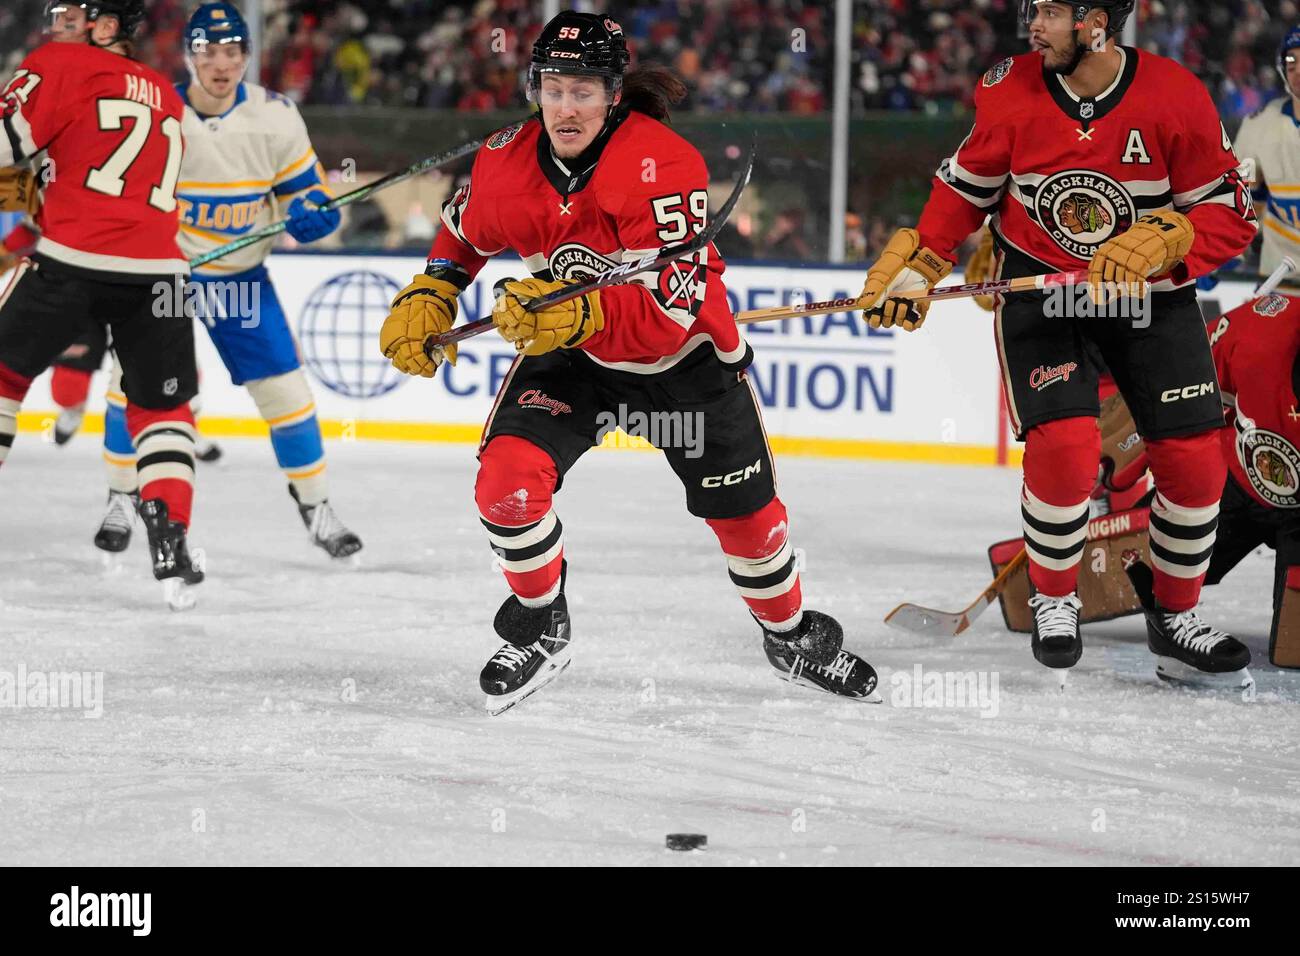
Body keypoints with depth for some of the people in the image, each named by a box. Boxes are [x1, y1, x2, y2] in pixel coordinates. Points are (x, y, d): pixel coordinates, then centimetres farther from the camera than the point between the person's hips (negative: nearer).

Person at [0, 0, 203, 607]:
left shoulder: (63, 64, 4)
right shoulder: (166, 97, 23)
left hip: (72, 261, -4)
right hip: (156, 270, 4)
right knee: (162, 410, 18)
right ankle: (169, 543, -1)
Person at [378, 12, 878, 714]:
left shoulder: (663, 166, -31)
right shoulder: (506, 162, -16)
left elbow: (668, 309, -37)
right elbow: (466, 232, 10)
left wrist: (580, 314, -49)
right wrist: (428, 297, 0)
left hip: (681, 355, -2)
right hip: (566, 349, 3)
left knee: (744, 511, 9)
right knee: (506, 482, -19)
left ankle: (792, 637, 38)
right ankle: (539, 630, 6)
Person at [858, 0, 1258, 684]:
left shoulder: (1176, 97, -17)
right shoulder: (1011, 90, -11)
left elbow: (1230, 215, -11)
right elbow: (968, 185, 5)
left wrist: (1159, 242, -27)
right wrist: (916, 264, -2)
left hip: (1150, 296, 1)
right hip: (1037, 290, 0)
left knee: (1192, 460, -3)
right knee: (1064, 447, -19)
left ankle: (1176, 617, 20)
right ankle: (1053, 602, 7)